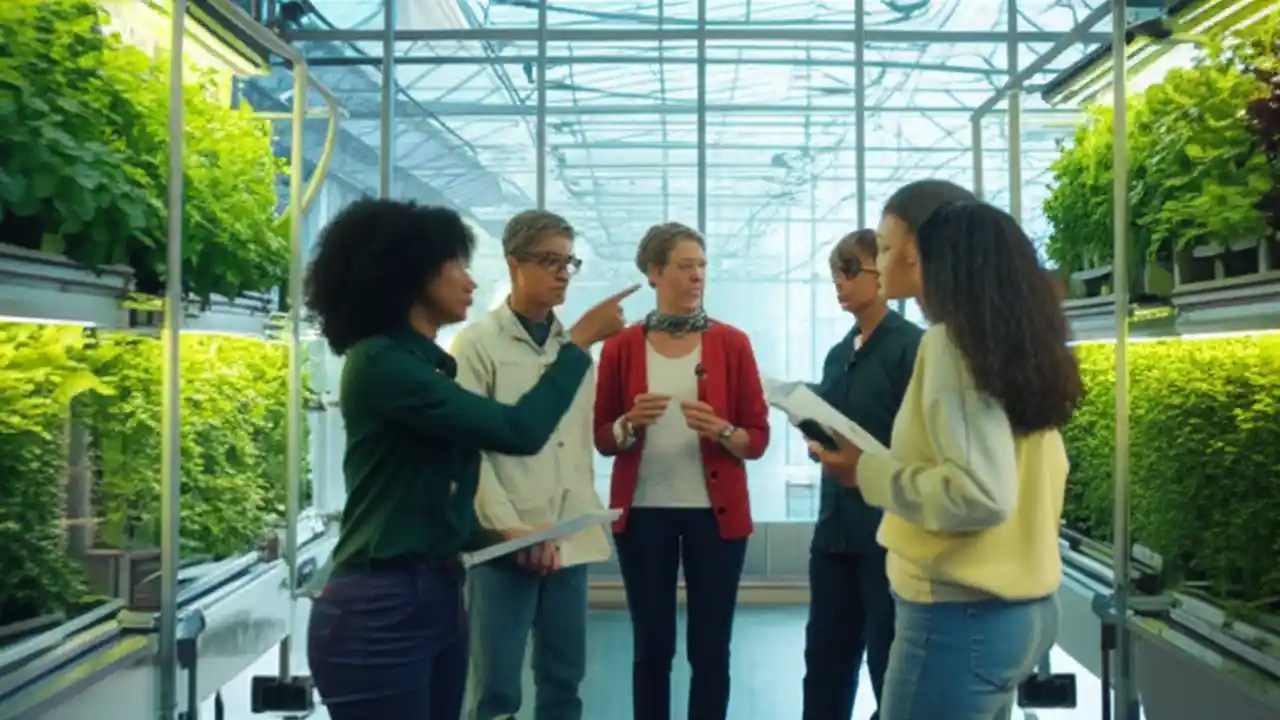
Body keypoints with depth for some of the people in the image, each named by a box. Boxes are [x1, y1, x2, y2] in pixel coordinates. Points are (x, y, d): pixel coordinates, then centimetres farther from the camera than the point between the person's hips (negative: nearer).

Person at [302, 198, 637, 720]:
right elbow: (521, 431, -22)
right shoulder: (380, 361, -16)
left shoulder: (426, 363, 13)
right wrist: (582, 340, -13)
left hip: (439, 598, 9)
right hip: (380, 612, -9)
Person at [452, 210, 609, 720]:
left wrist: (564, 530, 1)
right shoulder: (477, 343, -1)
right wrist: (513, 528, -16)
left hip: (569, 538, 5)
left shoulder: (574, 347, 12)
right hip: (503, 543, -4)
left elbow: (582, 443, 10)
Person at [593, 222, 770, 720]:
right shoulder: (621, 346, 2)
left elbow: (758, 439, 1)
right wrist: (630, 423, -15)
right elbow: (602, 438, 6)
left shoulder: (732, 343, 1)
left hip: (715, 512, 0)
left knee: (710, 649, 5)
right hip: (644, 512, 0)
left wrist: (721, 430, -19)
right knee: (651, 646, 7)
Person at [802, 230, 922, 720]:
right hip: (835, 526, 7)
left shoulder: (911, 345, -7)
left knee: (889, 662, 5)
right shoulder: (838, 354, 14)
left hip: (887, 528, -7)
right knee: (825, 656, 12)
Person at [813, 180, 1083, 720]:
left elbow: (981, 494, -24)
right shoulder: (1010, 337, 8)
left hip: (961, 616, -8)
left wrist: (869, 471, -14)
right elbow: (1047, 472, 13)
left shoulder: (951, 340, -17)